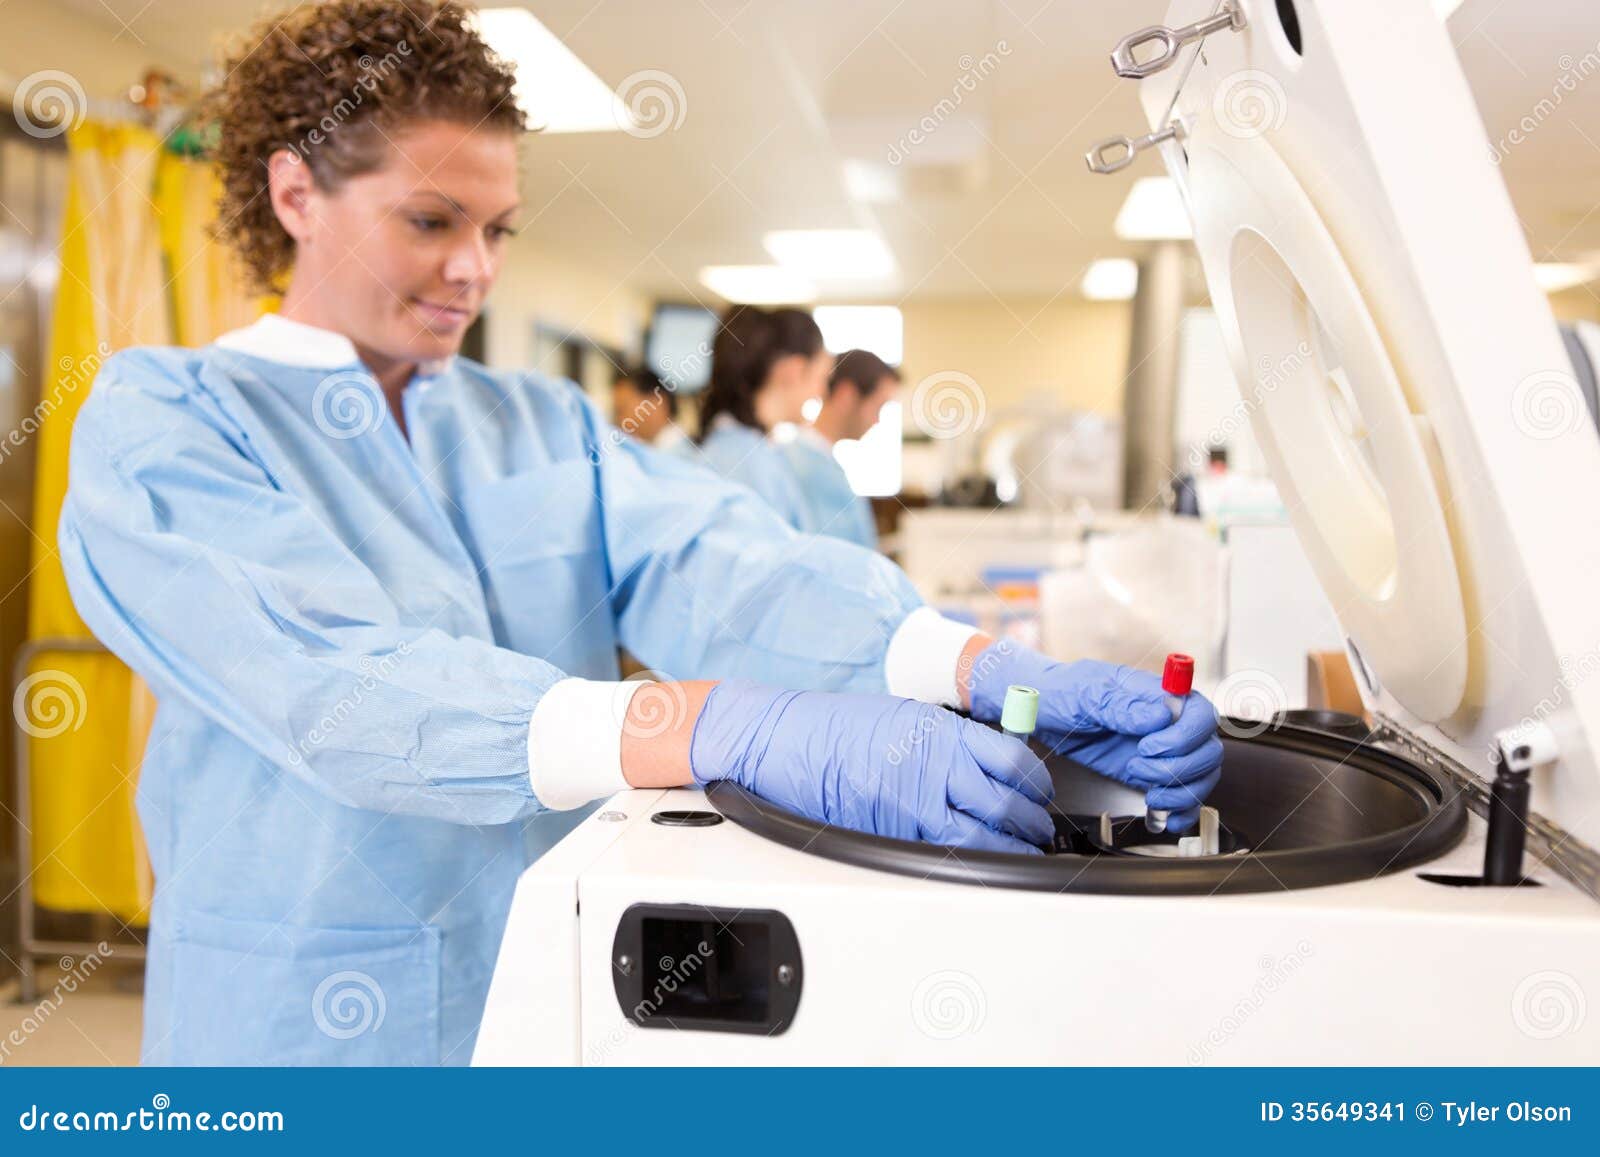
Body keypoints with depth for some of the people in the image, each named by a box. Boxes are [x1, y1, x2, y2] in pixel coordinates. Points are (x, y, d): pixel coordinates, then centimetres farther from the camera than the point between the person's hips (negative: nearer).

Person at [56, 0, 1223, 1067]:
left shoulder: (549, 426, 6)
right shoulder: (164, 420, -9)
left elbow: (710, 559, -13)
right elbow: (341, 680, -26)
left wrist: (1002, 674, -30)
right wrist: (734, 729, -39)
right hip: (319, 1017, -4)